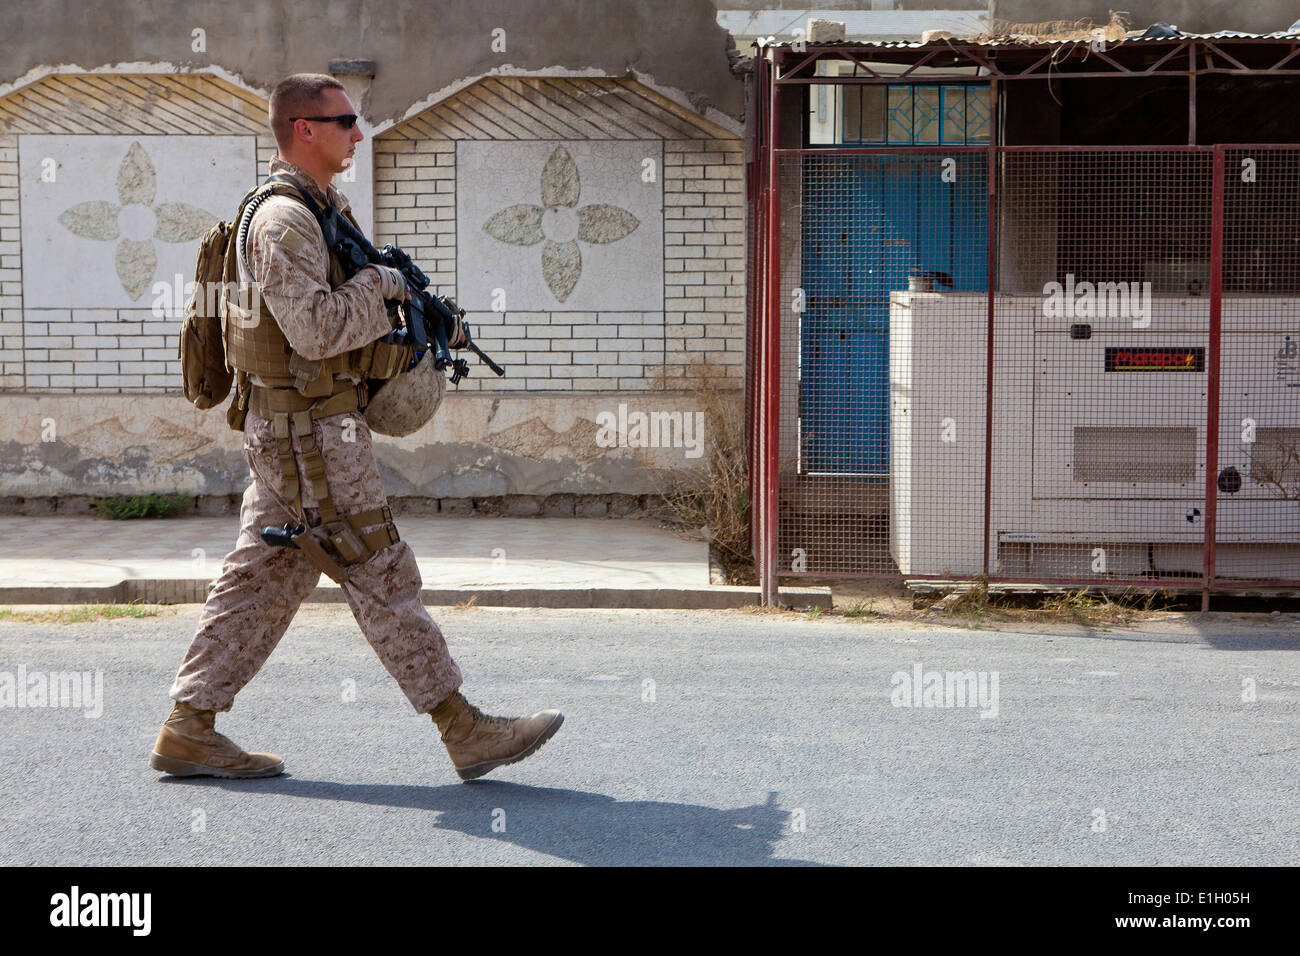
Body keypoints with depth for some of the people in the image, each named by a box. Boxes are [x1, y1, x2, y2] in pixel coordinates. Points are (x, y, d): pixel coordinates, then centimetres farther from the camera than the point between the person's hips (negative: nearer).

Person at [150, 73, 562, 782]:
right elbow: (315, 328, -25)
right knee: (382, 579, -5)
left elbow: (347, 308, 26)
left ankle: (189, 729, 14)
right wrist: (380, 283, -12)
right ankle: (466, 732, 0)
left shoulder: (320, 209, 17)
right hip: (311, 436, -10)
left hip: (289, 435, 10)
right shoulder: (282, 218, -16)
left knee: (261, 582, 10)